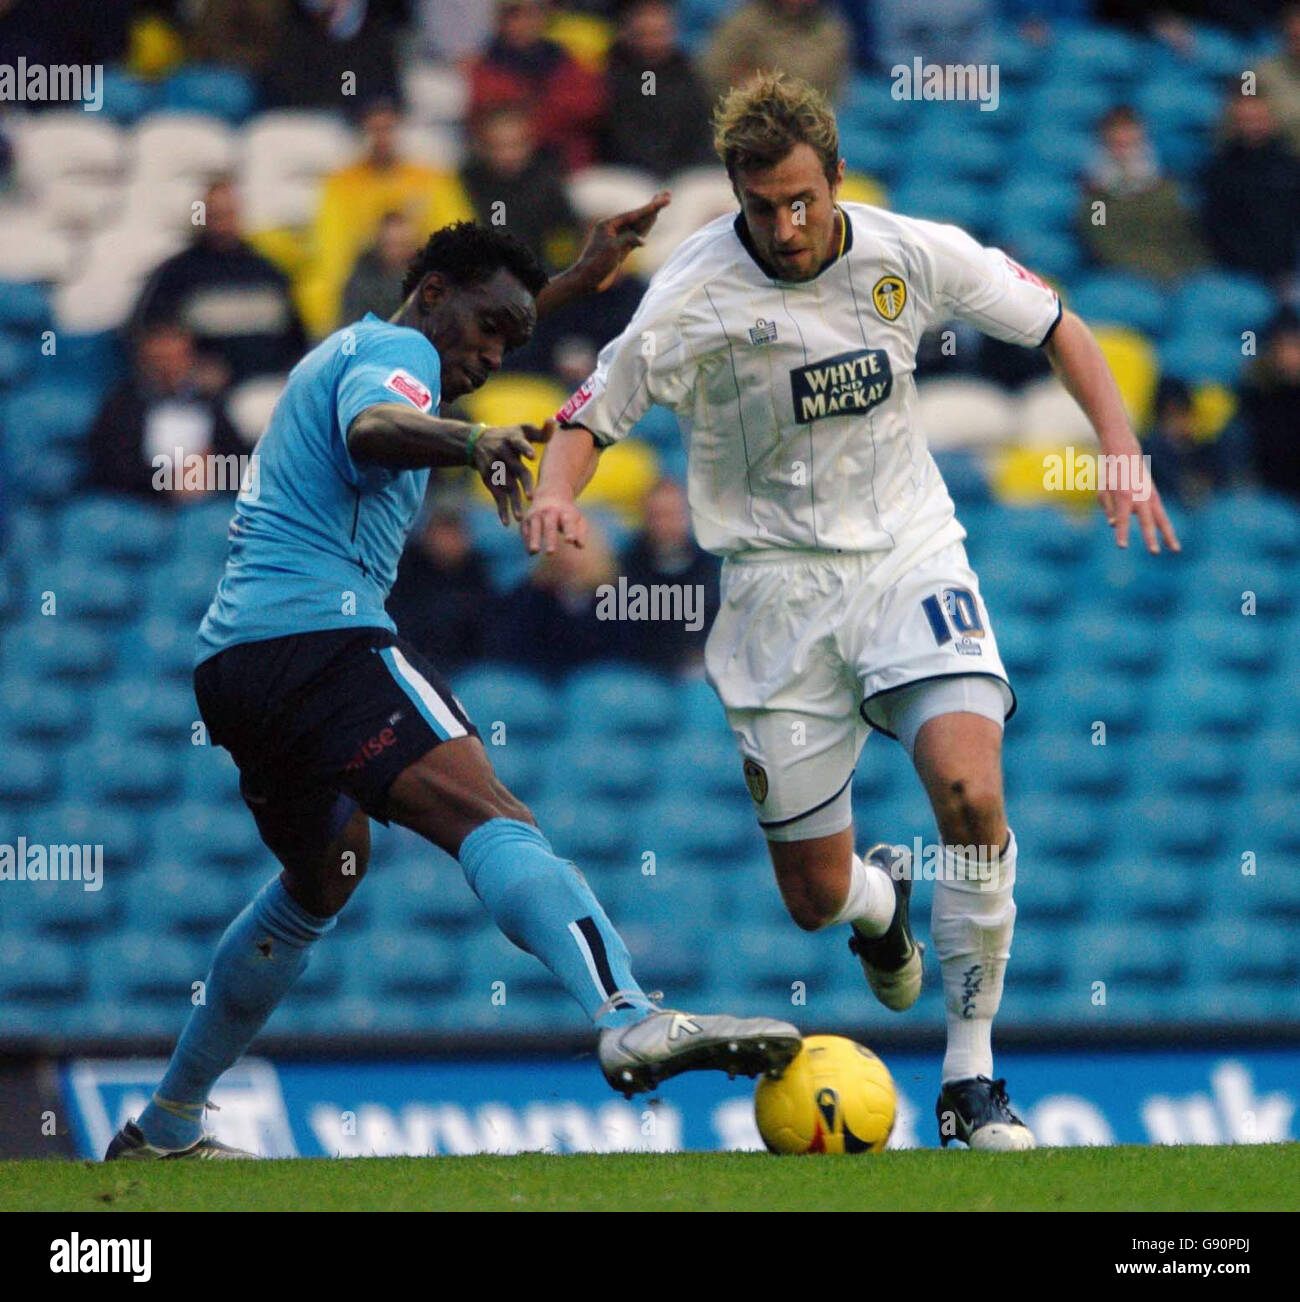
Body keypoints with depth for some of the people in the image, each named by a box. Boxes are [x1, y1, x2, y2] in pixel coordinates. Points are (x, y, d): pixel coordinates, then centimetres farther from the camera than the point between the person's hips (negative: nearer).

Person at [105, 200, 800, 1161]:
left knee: (327, 872, 29)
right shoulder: (394, 349, -2)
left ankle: (163, 1131, 34)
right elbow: (370, 428, -26)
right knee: (491, 819, -27)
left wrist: (579, 280, 53)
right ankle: (632, 1023, -51)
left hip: (232, 654, 11)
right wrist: (473, 443, -43)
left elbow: (465, 347, 50)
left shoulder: (345, 350, 29)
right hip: (320, 631, -11)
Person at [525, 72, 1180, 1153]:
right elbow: (593, 413, -6)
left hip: (909, 553, 1)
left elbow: (1054, 326, 7)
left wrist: (1122, 451, -5)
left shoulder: (912, 256, -7)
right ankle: (884, 900, 43)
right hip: (779, 586, 0)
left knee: (969, 786, -26)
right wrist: (558, 493, -28)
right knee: (816, 898, 1)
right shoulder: (696, 296, -13)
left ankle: (971, 1075, -13)